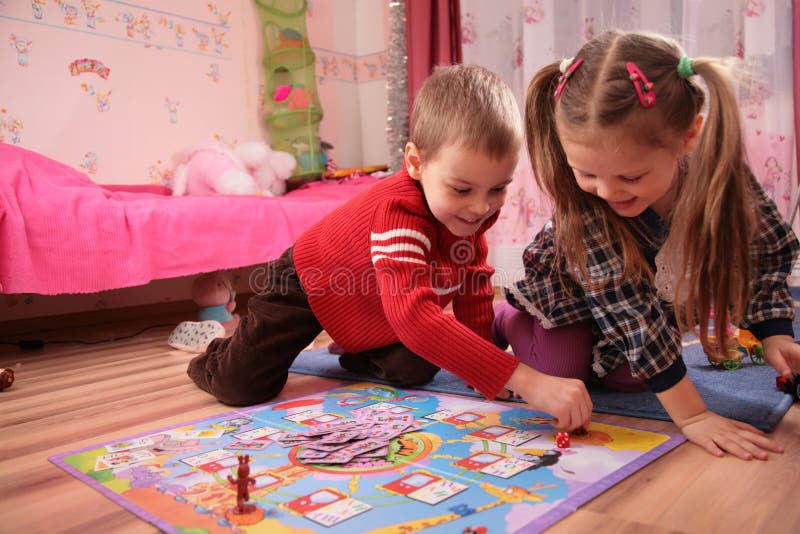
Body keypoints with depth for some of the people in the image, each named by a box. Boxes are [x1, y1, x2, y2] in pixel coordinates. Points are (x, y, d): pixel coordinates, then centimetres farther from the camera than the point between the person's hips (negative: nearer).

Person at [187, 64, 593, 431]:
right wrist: (524, 381, -63)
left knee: (416, 371, -7)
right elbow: (413, 314, -58)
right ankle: (217, 352, 25)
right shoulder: (399, 212, -44)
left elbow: (474, 287, -4)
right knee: (242, 387, -12)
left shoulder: (476, 207, -19)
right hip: (308, 286, -6)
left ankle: (357, 354, 24)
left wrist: (482, 366, -10)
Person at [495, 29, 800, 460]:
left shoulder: (719, 168, -31)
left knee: (630, 378, -1)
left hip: (662, 290, 3)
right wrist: (691, 416, -38)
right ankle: (503, 320, 16)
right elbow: (629, 307, -39)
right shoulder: (578, 196, -40)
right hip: (576, 290, -3)